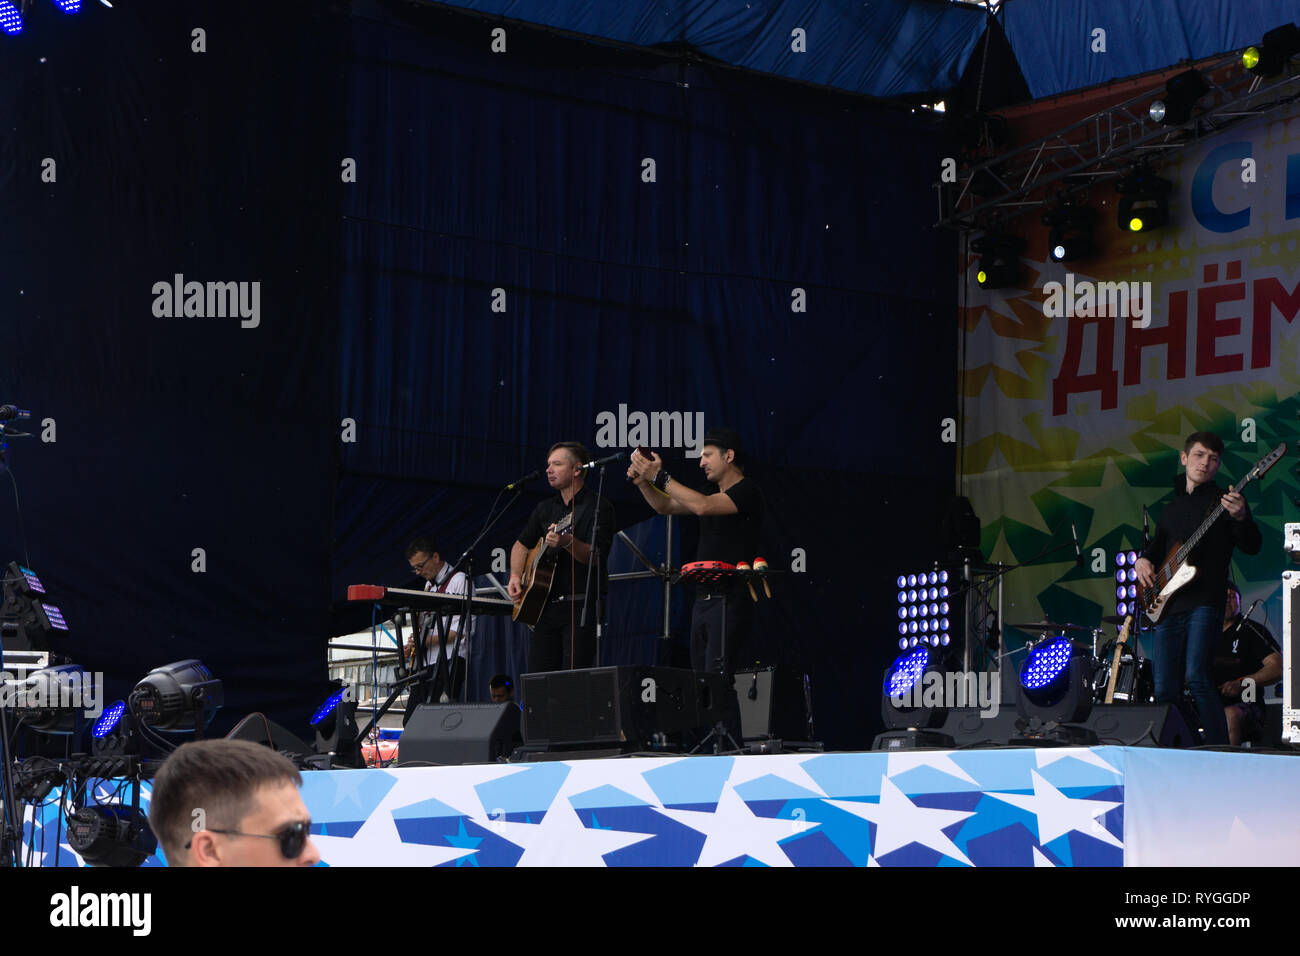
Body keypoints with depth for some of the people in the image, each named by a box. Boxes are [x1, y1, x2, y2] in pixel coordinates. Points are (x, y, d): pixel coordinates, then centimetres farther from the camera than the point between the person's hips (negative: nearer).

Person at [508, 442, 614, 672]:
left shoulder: (598, 507, -4)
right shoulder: (545, 509, 17)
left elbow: (595, 556, -15)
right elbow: (522, 545, 27)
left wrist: (568, 543, -34)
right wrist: (516, 576, 9)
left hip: (582, 605, -6)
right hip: (544, 606, 6)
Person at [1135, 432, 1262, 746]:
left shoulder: (1224, 500, 5)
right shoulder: (1172, 508, 22)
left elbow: (1252, 546, -6)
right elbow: (1156, 547, 31)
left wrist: (1240, 518, -27)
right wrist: (1144, 561, 8)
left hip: (1204, 604, -6)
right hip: (1167, 605, 6)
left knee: (1196, 677, -22)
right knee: (1164, 690, 0)